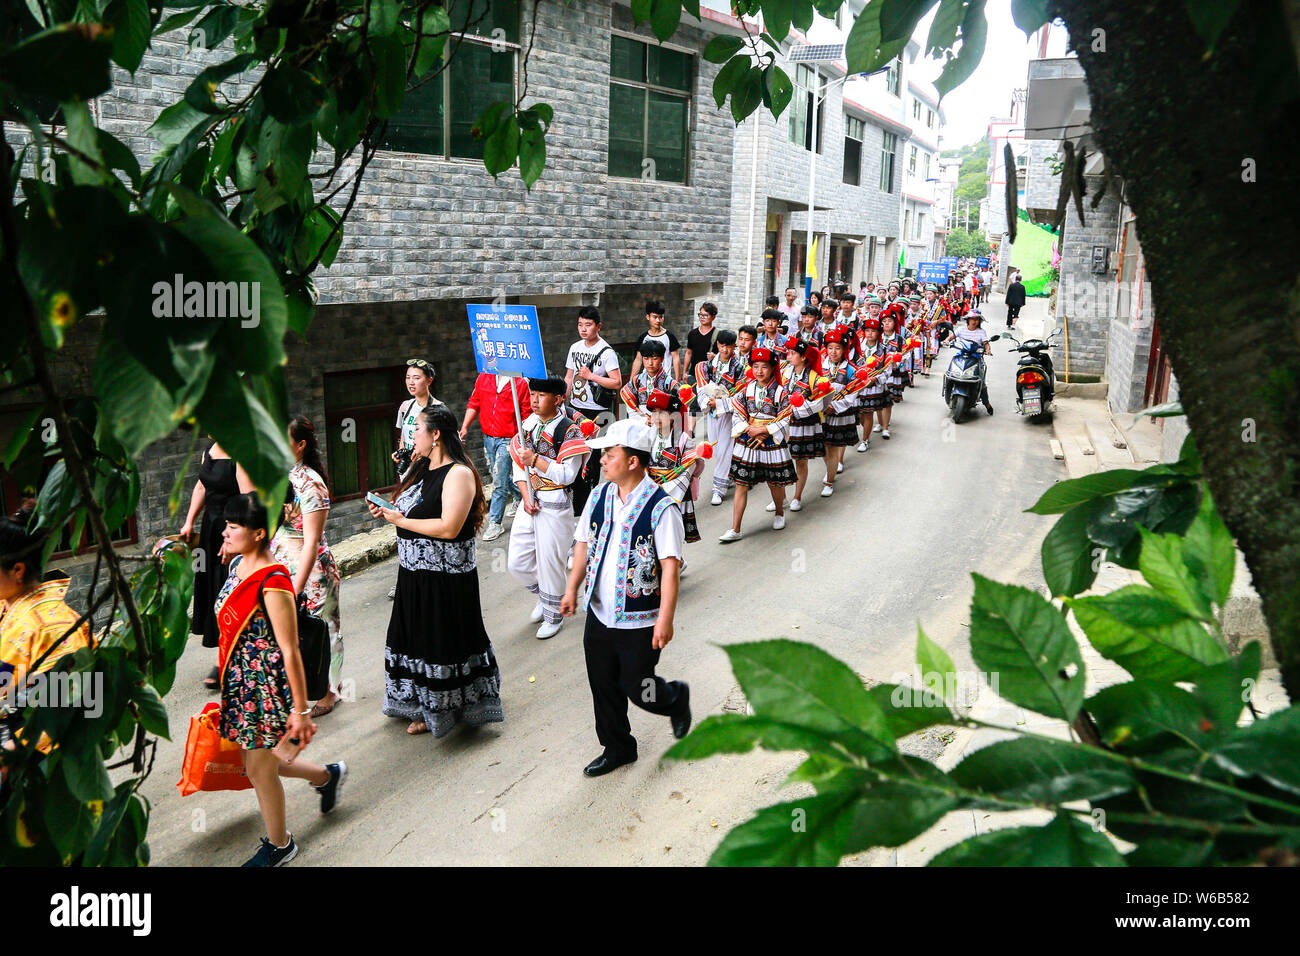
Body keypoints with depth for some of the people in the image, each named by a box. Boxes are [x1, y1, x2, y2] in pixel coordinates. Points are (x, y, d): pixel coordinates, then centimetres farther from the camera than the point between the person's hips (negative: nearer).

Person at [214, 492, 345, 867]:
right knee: (258, 763, 20)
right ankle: (327, 775, 44)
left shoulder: (273, 582, -25)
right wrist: (229, 683, 22)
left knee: (260, 769, 8)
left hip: (267, 685, -8)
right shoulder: (238, 566, 2)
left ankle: (279, 845, 32)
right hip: (240, 681, 8)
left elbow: (290, 651, -22)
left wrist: (300, 709, -18)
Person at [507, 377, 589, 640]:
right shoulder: (528, 424, 6)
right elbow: (518, 463, 7)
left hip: (555, 507, -6)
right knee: (517, 563, 9)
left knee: (550, 564, 3)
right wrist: (526, 497, -6)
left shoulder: (569, 431, -13)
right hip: (530, 504, 6)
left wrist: (534, 459, -22)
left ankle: (554, 616, 25)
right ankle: (544, 597, 37)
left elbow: (567, 475, -20)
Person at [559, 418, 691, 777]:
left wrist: (665, 619, -21)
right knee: (603, 685, 15)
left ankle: (677, 698, 37)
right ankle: (617, 748, 35)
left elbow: (671, 567, -19)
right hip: (599, 613, 6)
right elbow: (584, 543, 12)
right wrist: (572, 589, 11)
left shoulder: (660, 507, -19)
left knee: (637, 687, 3)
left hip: (639, 622, -6)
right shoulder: (600, 496, 1)